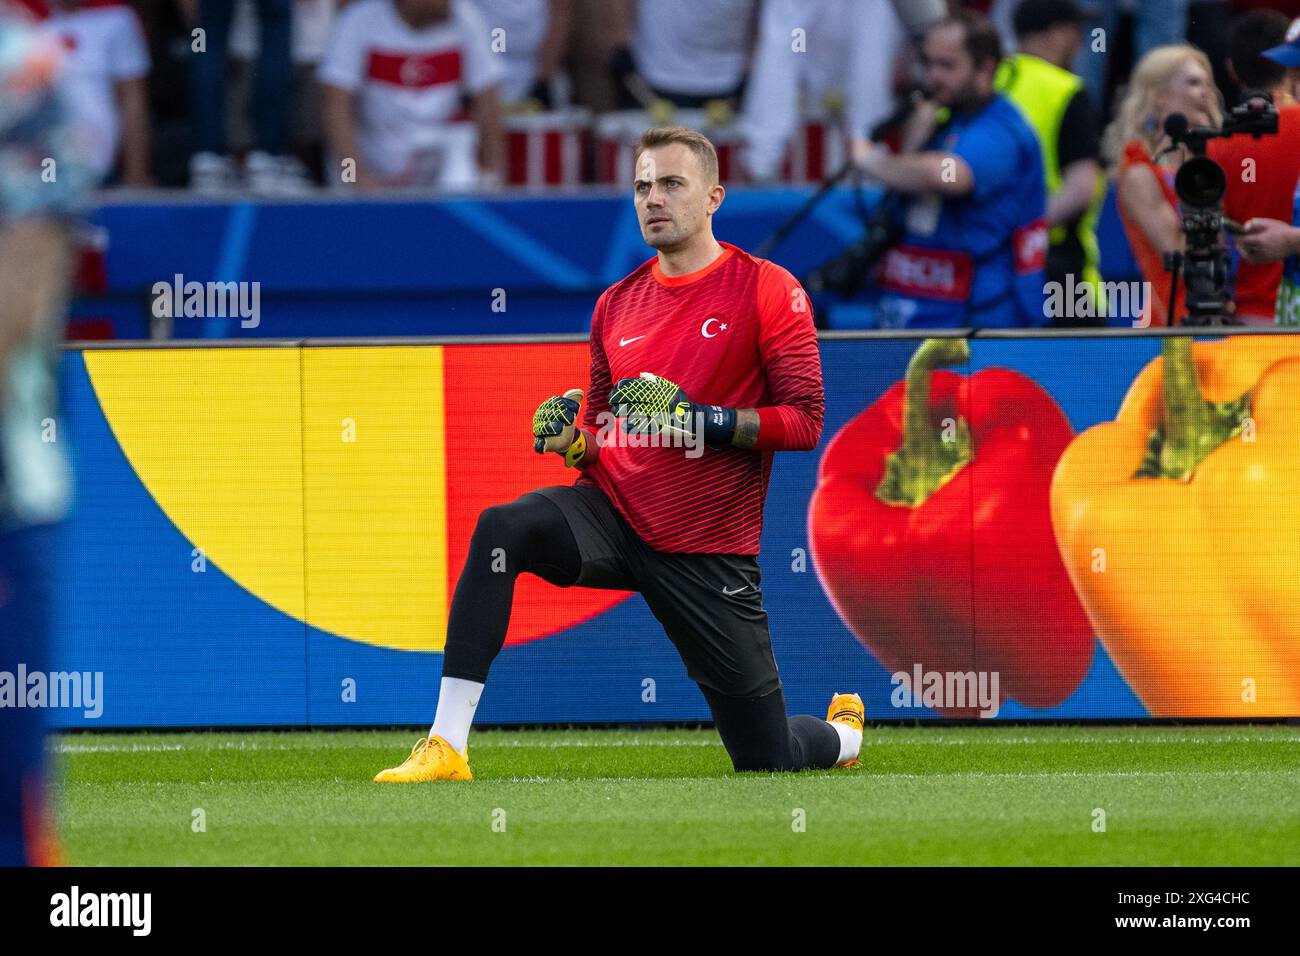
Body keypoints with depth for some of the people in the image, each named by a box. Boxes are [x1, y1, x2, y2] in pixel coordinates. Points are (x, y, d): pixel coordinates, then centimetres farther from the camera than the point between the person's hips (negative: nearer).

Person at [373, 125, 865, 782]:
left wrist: (699, 420, -21)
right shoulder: (617, 305, 11)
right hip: (614, 513, 4)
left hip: (708, 552, -4)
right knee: (500, 530, -29)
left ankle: (844, 732, 42)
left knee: (768, 757, 2)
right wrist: (572, 440, -3)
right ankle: (446, 748, -32)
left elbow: (804, 420, -10)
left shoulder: (767, 291, -4)